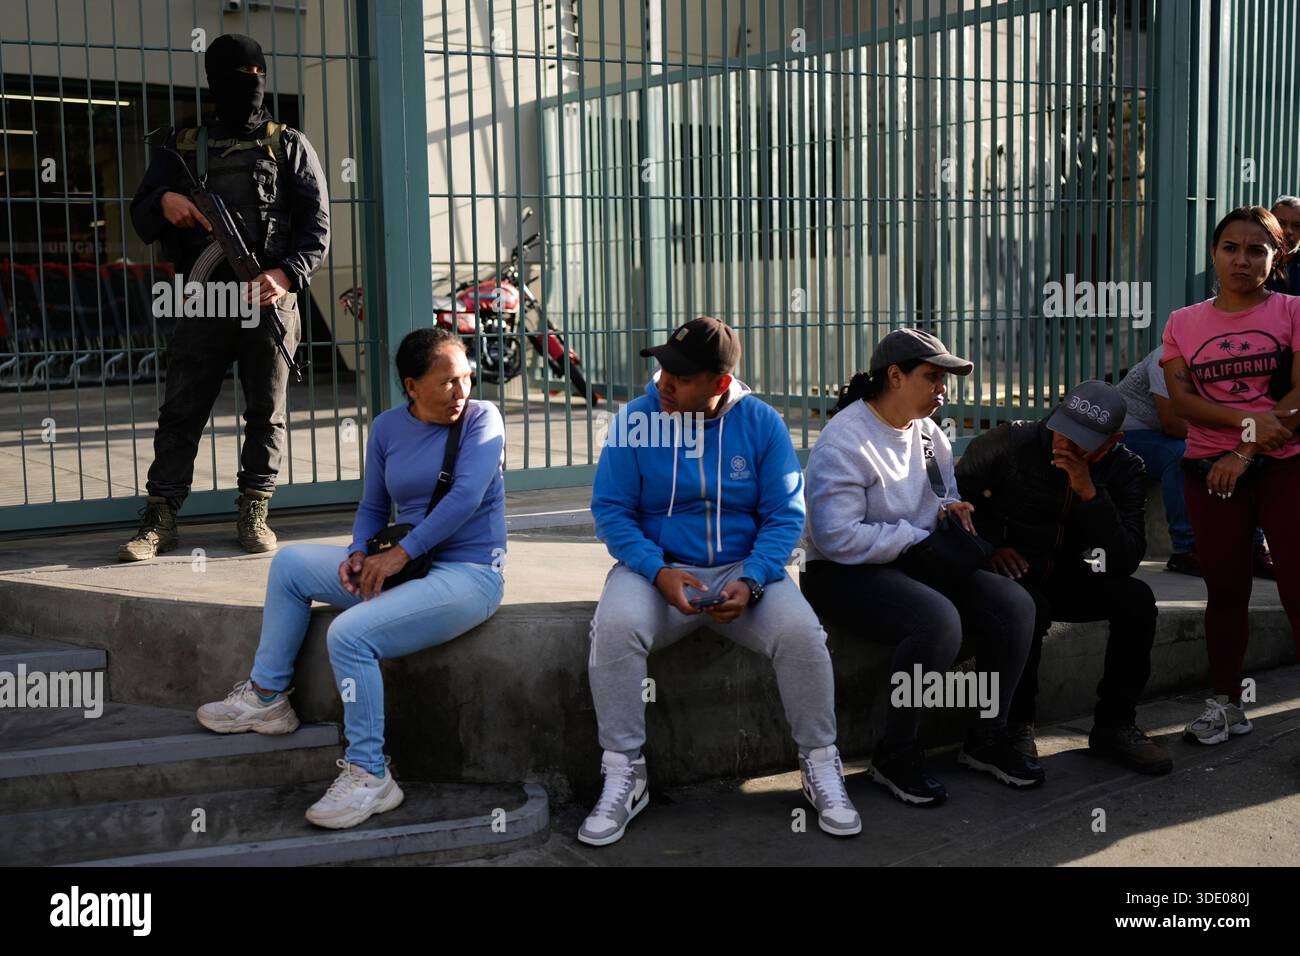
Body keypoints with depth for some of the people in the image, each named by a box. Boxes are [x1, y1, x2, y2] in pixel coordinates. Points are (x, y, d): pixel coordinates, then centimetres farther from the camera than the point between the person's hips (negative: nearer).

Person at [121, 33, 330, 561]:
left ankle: (254, 514, 12)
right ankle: (160, 518, 4)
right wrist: (164, 201, -10)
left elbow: (316, 225, 3)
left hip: (269, 301, -1)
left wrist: (287, 275, -14)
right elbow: (141, 217, 14)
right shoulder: (183, 147, 14)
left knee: (266, 411, 3)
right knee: (180, 410, -1)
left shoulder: (289, 146, 11)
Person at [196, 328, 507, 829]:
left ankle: (370, 776, -15)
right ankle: (267, 696, 15)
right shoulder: (388, 428, 7)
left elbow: (467, 496, -22)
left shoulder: (481, 418, -9)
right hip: (405, 566, 7)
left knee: (350, 634, -26)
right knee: (290, 563, 6)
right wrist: (359, 553, -6)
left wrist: (401, 553, -21)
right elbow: (373, 507, 15)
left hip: (468, 575, -7)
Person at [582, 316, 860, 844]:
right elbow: (611, 510, -4)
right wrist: (659, 572, -20)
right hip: (656, 568, 0)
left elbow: (784, 516, -2)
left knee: (801, 633, -27)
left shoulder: (762, 423, -3)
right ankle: (623, 774, -15)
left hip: (744, 569, 1)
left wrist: (750, 581, -19)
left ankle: (821, 766, -3)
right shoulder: (634, 421, -5)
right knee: (614, 629, -32)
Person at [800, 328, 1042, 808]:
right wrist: (919, 538, -18)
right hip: (846, 573, -8)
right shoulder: (844, 441, -16)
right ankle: (894, 755, -15)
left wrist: (950, 510, 0)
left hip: (919, 561, 8)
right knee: (938, 621, -35)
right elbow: (838, 537, -24)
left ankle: (986, 738, 4)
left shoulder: (928, 432, 11)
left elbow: (949, 495, 26)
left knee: (1014, 606, -13)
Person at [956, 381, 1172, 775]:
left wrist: (1089, 493, -29)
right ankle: (1016, 727, -15)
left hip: (1066, 578, 4)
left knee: (1136, 598, -21)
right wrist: (986, 547, -12)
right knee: (1029, 609, -36)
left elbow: (1126, 561, -18)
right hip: (1009, 574, -4)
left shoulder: (1125, 470, -6)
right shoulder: (1012, 441, -14)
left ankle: (1114, 726, -7)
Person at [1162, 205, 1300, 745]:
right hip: (1209, 473, 2)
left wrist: (1245, 452, -15)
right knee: (1224, 589, 8)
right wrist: (1248, 420, -18)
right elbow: (1181, 399, -3)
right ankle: (1225, 704, 18)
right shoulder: (1183, 324, 8)